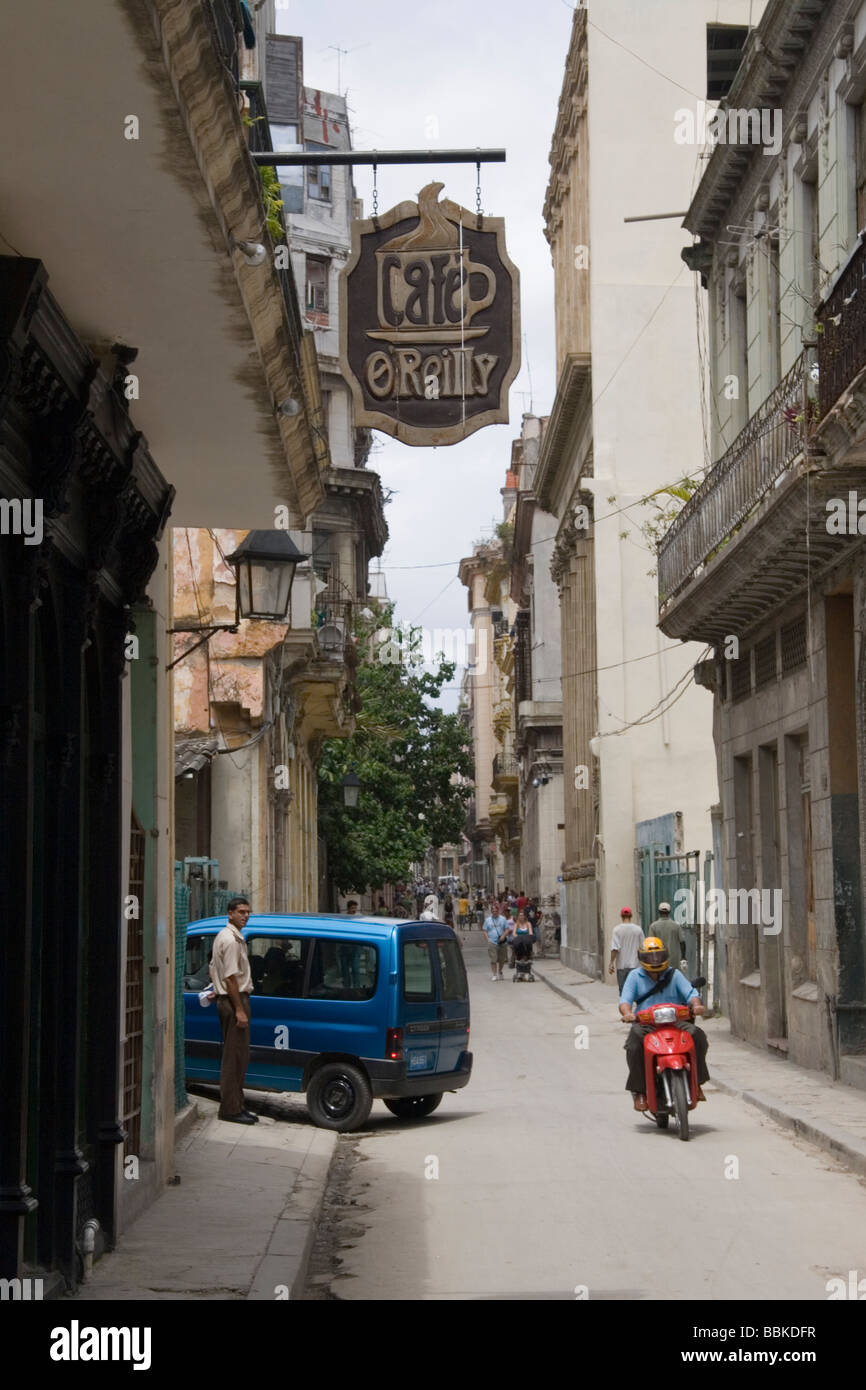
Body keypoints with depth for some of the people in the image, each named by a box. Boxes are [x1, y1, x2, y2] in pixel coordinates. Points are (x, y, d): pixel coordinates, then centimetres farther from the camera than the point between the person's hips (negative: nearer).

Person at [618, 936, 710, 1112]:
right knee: (634, 1046, -33)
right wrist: (627, 1012, -25)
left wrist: (696, 1005, -23)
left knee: (697, 1036, -25)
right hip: (644, 1024, -1)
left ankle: (696, 1082, -8)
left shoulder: (674, 975, 14)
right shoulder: (635, 976, 11)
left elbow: (690, 993, 1)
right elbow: (625, 999, -1)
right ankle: (640, 1091, -22)